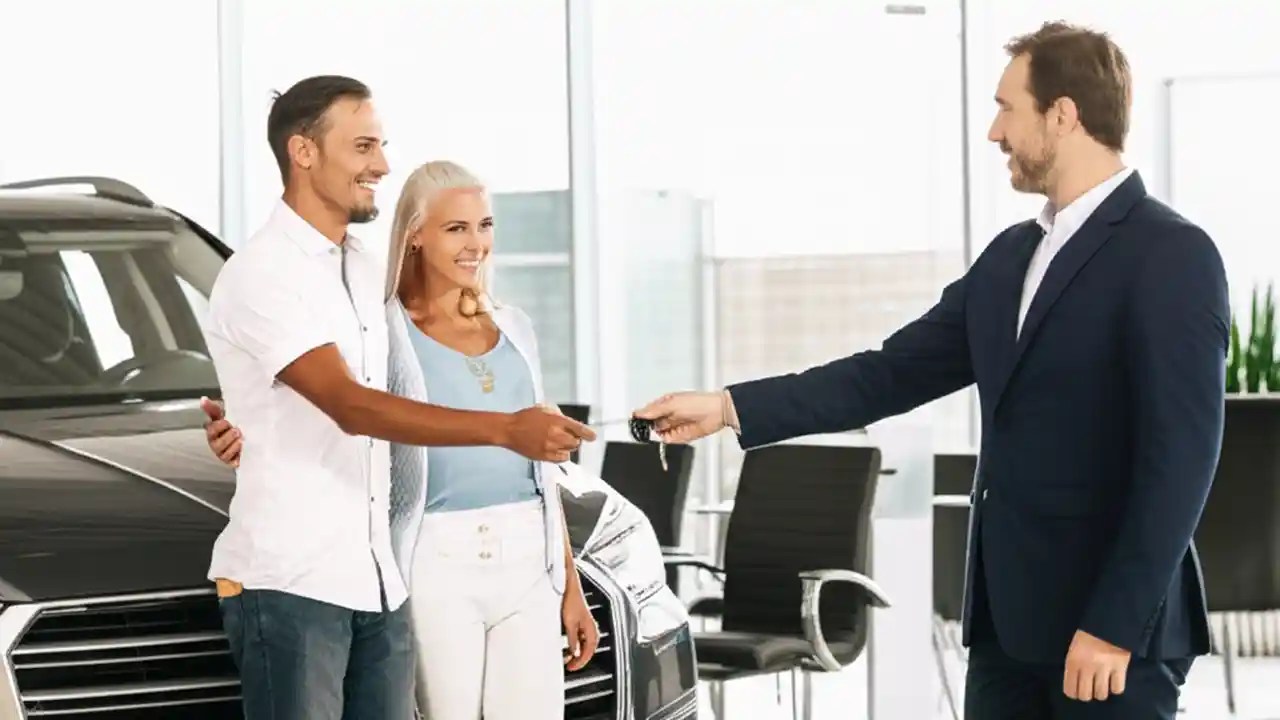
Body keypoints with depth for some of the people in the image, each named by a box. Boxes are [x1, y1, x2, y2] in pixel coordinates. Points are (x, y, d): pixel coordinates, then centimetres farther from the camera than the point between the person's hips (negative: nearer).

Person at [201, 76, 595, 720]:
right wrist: (506, 429, -32)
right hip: (290, 584, -8)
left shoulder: (366, 270, 15)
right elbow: (352, 407, -24)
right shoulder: (261, 278, -14)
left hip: (379, 584, 8)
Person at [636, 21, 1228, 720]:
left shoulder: (1172, 256, -11)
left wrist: (1114, 627, -20)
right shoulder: (1010, 255, 14)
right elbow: (893, 373, 15)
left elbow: (1180, 457, -17)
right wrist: (727, 407, 8)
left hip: (1111, 620, -8)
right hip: (1007, 615, 8)